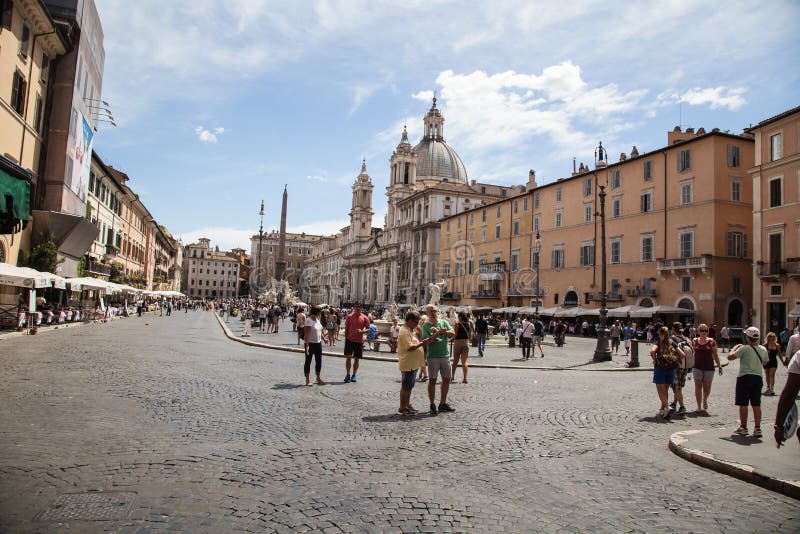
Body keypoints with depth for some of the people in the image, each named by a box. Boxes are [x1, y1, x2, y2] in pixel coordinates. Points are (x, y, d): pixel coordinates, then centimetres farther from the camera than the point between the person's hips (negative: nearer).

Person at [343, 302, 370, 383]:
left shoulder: (365, 318, -2)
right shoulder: (349, 316, 1)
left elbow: (368, 329, 1)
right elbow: (346, 328, 5)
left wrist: (361, 331, -18)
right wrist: (346, 338, 1)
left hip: (359, 341, 0)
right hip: (350, 340, 0)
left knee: (356, 358, 8)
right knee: (348, 357, -8)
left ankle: (354, 375, 19)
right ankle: (348, 374, 1)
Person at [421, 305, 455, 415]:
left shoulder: (444, 322, 9)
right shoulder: (425, 326, -1)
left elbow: (452, 333, -6)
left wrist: (440, 331, -19)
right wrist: (438, 333, -22)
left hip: (445, 355, 4)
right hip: (433, 356, -4)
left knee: (446, 379, 9)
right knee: (432, 380, -2)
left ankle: (443, 404, 22)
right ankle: (432, 405, 8)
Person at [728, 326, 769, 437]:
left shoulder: (744, 348, -15)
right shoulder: (763, 349, 3)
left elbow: (730, 356, -14)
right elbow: (765, 362, 17)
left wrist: (736, 347, 1)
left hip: (745, 378, -5)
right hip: (758, 378, 5)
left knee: (743, 404, 4)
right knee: (756, 405, 7)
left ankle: (743, 428, 10)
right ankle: (757, 429, 6)